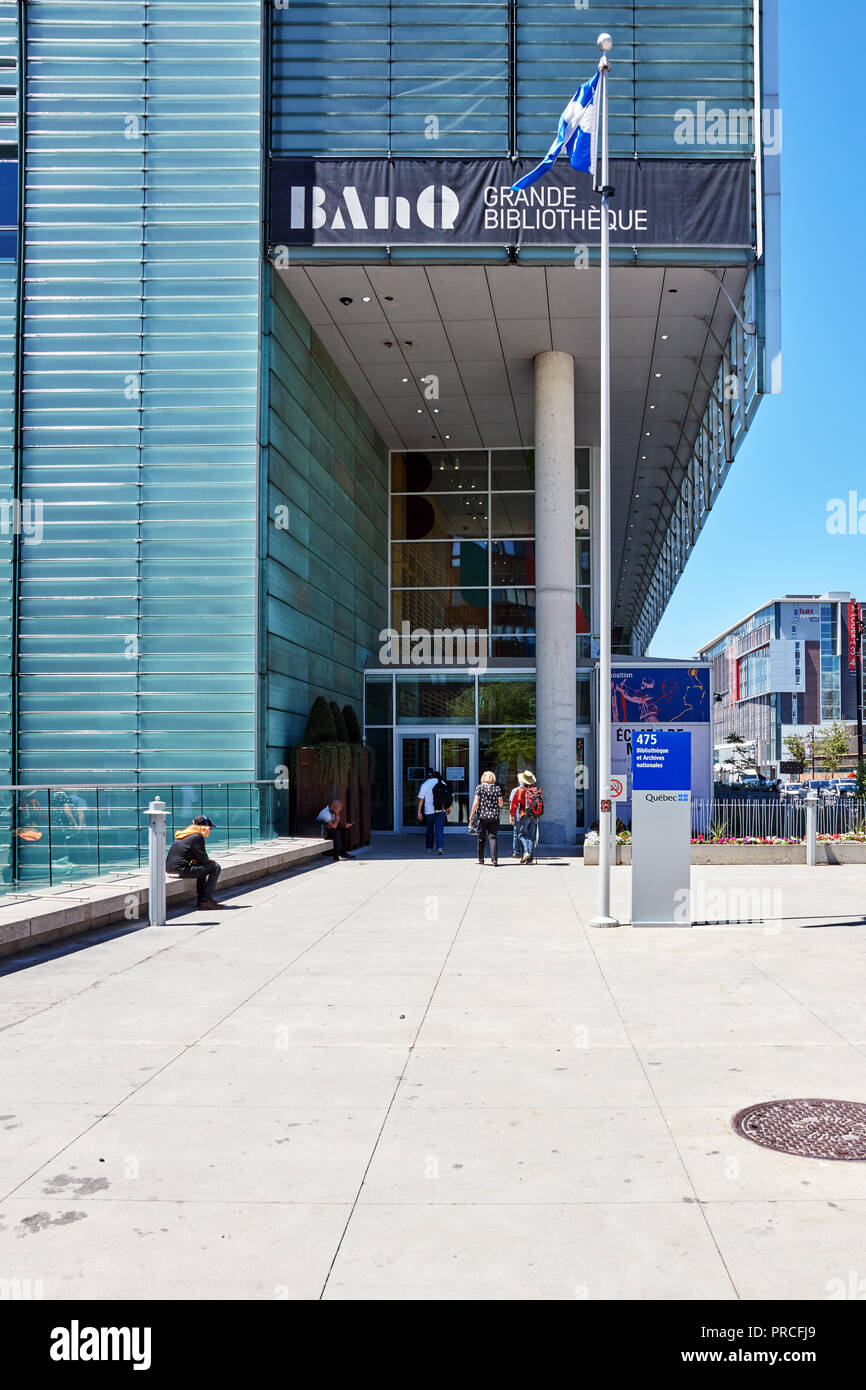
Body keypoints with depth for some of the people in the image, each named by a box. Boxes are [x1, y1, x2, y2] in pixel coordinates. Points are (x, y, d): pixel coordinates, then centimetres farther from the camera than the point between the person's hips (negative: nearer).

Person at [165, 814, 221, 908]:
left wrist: (208, 861, 16)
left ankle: (201, 899, 25)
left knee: (203, 867, 31)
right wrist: (210, 861, 16)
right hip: (181, 869, -10)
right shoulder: (198, 836, -7)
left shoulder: (182, 836, 21)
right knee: (216, 867, -1)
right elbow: (203, 858, -5)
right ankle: (206, 900, -2)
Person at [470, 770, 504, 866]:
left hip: (482, 816, -1)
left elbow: (476, 802, -6)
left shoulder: (479, 787, -2)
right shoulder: (497, 788, 1)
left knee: (481, 838, 11)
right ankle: (494, 860, -9)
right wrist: (502, 801, 23)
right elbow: (500, 804, 1)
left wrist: (472, 815, -1)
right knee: (493, 837, 1)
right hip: (494, 816, 1)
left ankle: (481, 859, 19)